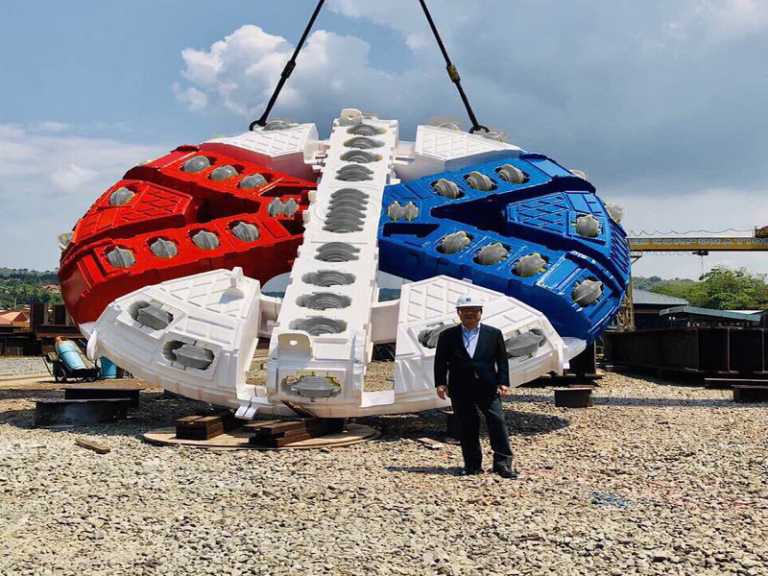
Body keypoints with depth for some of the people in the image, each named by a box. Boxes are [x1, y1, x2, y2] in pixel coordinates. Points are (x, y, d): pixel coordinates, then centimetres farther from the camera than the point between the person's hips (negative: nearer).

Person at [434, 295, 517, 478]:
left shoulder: (494, 333, 7)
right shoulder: (448, 336, 7)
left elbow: (502, 360, 7)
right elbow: (440, 361, 6)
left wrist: (503, 382, -3)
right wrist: (440, 383, -4)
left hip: (488, 388, 0)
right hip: (460, 390, 1)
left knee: (497, 422, -5)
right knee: (466, 427, 5)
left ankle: (503, 463, 1)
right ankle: (473, 465, 14)